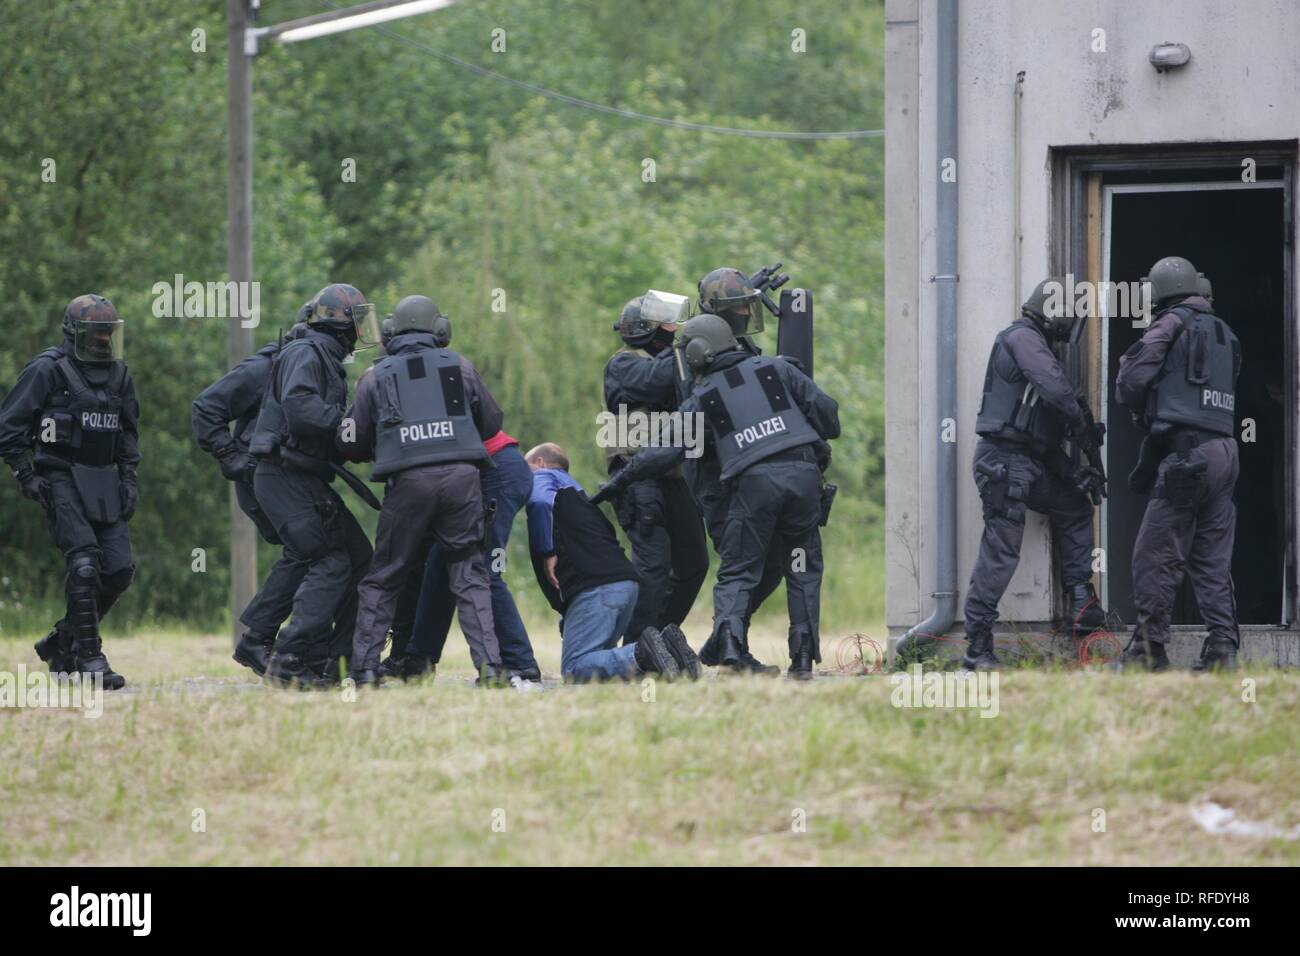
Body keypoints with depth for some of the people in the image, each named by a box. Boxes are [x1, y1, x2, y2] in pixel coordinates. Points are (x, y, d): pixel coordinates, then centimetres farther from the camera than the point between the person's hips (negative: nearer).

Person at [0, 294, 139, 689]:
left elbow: (128, 431, 23)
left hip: (103, 484, 6)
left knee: (119, 570, -1)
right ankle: (89, 657, -15)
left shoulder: (118, 375, 12)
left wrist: (128, 477, 11)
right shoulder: (47, 371, -7)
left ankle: (62, 641, 16)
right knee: (84, 563, -19)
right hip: (61, 480, -6)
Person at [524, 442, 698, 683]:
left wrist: (547, 553, -6)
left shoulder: (543, 477, 11)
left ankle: (641, 654, -31)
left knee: (575, 669, -13)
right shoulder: (575, 490, 35)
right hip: (626, 583, 8)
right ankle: (665, 644, -6)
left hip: (595, 589, -8)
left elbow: (541, 502, -16)